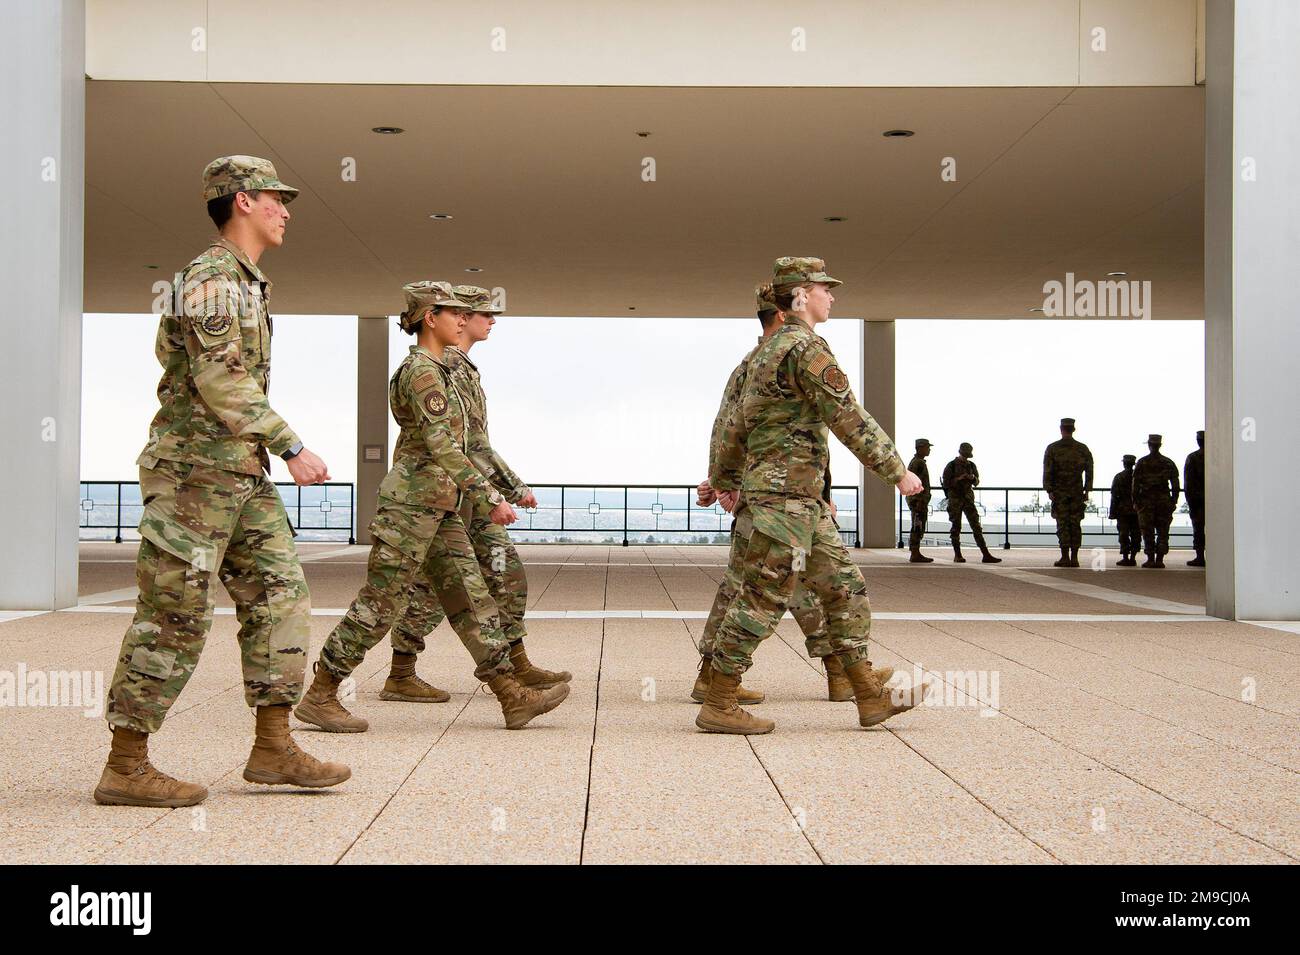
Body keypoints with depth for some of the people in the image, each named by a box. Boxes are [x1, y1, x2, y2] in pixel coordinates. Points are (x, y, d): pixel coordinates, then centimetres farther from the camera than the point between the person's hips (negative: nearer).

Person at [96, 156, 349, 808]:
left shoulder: (244, 282, 20)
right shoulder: (213, 277, -12)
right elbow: (221, 381, -21)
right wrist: (291, 445, -21)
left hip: (242, 476, 10)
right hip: (195, 468, -10)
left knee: (279, 596, 7)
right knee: (173, 616, -6)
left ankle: (273, 749, 10)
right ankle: (125, 768, 1)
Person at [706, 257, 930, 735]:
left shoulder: (769, 349, 18)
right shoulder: (807, 347, -13)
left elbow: (737, 423, 24)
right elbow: (849, 418, -17)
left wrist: (723, 479, 35)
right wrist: (897, 470, -13)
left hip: (801, 498, 10)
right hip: (786, 491, -10)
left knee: (845, 587, 9)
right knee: (763, 599, -6)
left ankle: (870, 697, 11)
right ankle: (717, 707, 0)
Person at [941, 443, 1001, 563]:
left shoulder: (971, 465, 8)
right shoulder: (951, 466, -5)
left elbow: (976, 482, 13)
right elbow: (946, 483, -8)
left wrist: (973, 478, -10)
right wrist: (958, 479, -20)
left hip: (968, 499, 4)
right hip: (955, 499, -4)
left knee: (976, 526, -3)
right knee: (956, 527, 0)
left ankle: (986, 555, -8)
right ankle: (957, 556, 9)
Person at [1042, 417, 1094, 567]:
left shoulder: (1052, 448, -2)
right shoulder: (1083, 448, 5)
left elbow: (1047, 471, -9)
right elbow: (1089, 470, 2)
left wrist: (1049, 490, -8)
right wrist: (1087, 491, 6)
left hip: (1059, 493, -2)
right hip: (1077, 492, 2)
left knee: (1063, 525, 0)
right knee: (1075, 524, 5)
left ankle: (1065, 557, -5)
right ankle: (1074, 558, 2)